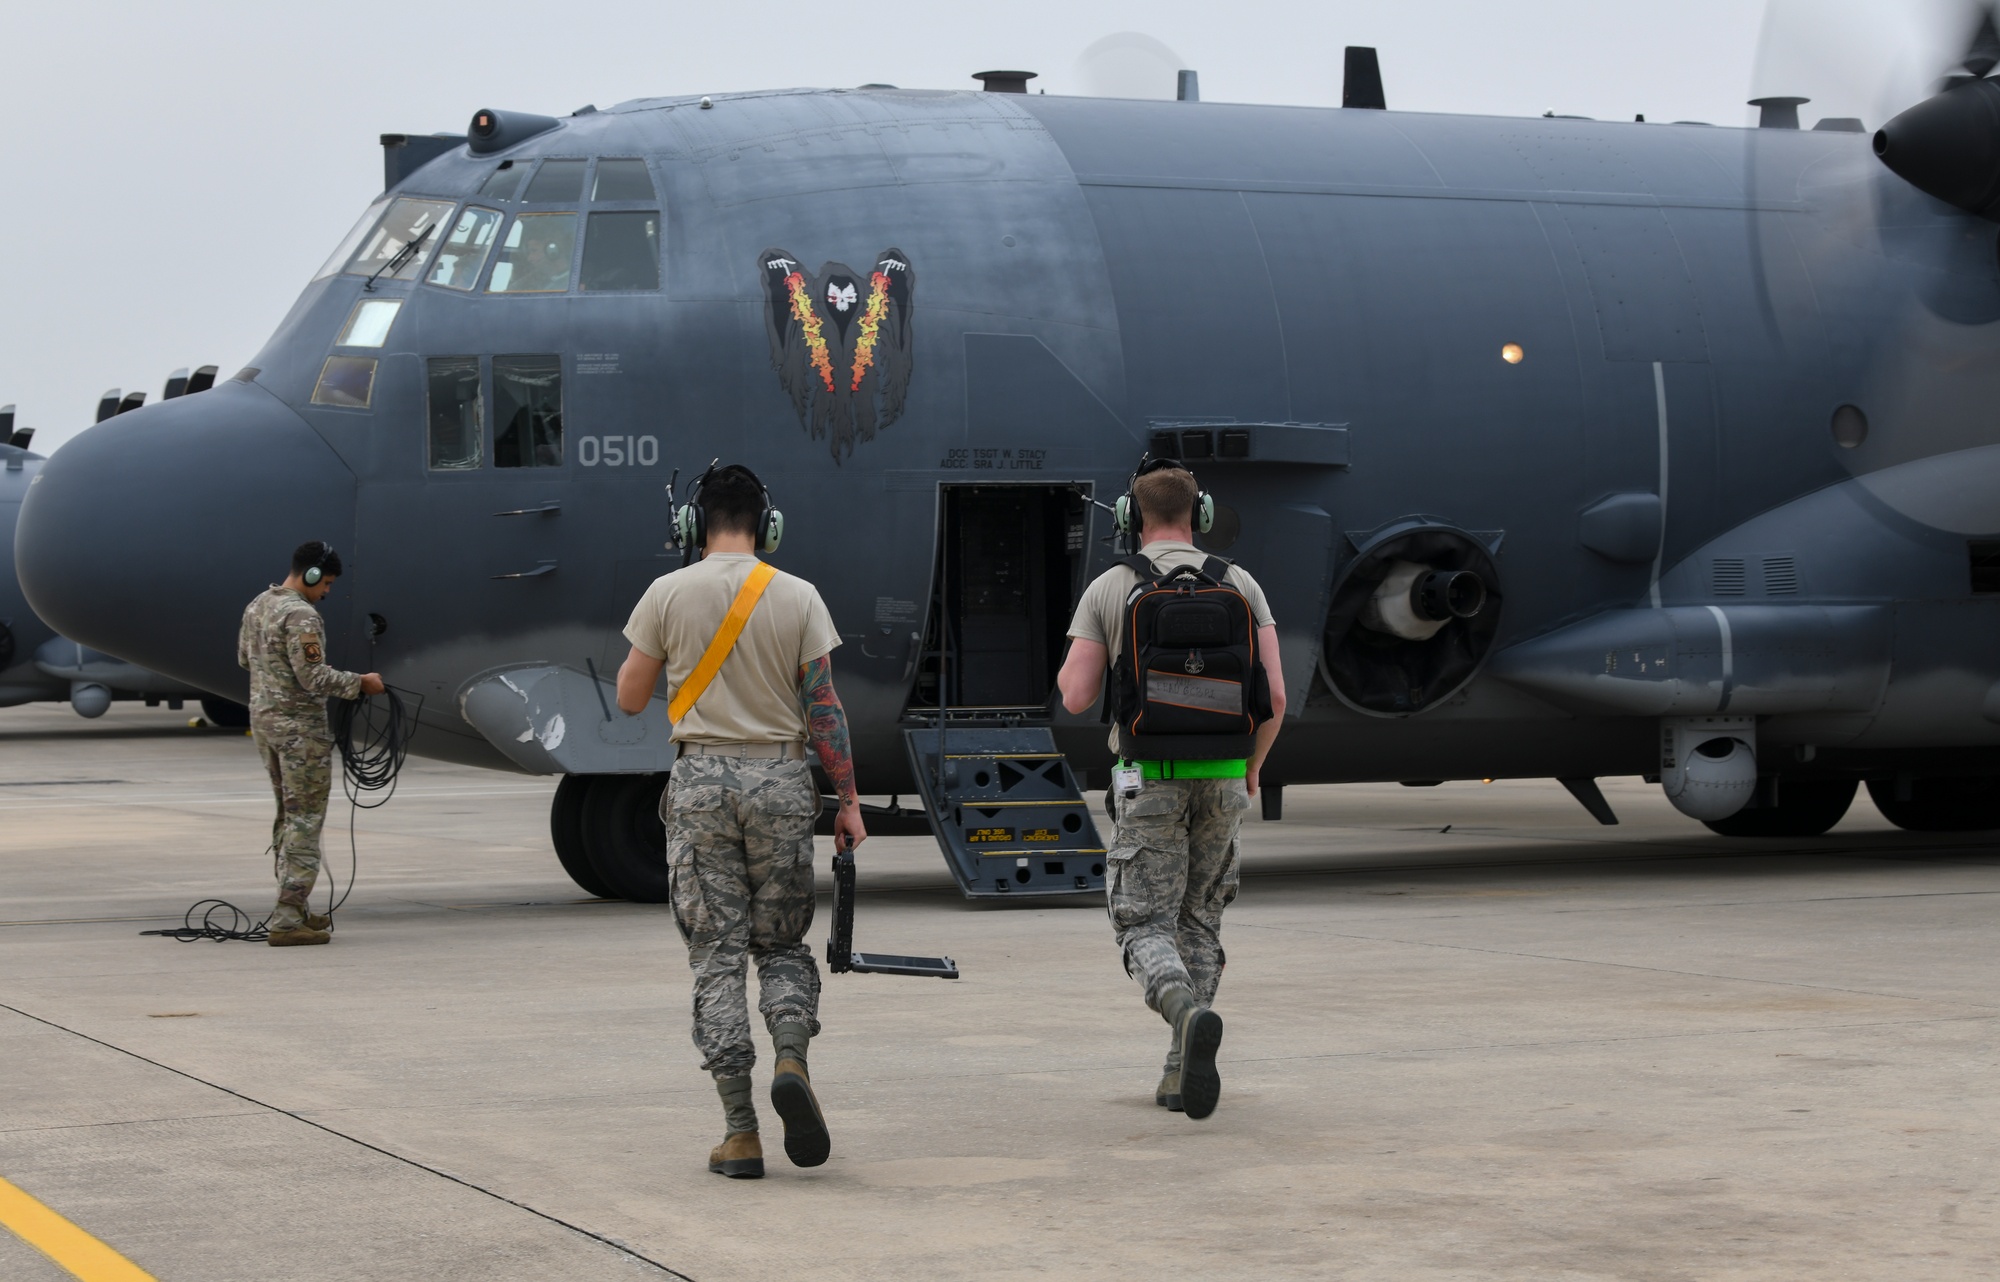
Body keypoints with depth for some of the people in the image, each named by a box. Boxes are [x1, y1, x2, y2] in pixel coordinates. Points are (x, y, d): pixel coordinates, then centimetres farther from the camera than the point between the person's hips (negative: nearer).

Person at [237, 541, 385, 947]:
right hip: (299, 727, -9)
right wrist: (359, 683, -13)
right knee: (305, 821, -6)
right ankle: (287, 921, -9)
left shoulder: (257, 607, 10)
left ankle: (293, 909, 23)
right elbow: (314, 678, -22)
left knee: (288, 816, 17)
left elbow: (244, 657, 21)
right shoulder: (300, 615, -19)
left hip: (262, 718, 10)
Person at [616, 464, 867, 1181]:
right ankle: (791, 1058, -14)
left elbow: (630, 699, 6)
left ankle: (740, 1132, -2)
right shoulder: (798, 597, 0)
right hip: (781, 780, 1)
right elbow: (823, 709, -2)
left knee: (717, 954, 3)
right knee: (782, 944, 15)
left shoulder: (668, 595, -1)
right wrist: (848, 800, 3)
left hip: (702, 779, -1)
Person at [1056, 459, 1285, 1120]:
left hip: (1150, 778, -2)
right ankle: (1183, 1075, 12)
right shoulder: (1239, 583, 3)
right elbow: (1274, 696, -2)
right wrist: (1252, 766, 16)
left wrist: (1065, 668, 19)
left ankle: (1189, 1012, -32)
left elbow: (1077, 696, -6)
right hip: (1222, 777, 2)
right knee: (1199, 923, 15)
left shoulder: (1108, 589, -1)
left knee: (1146, 925, 0)